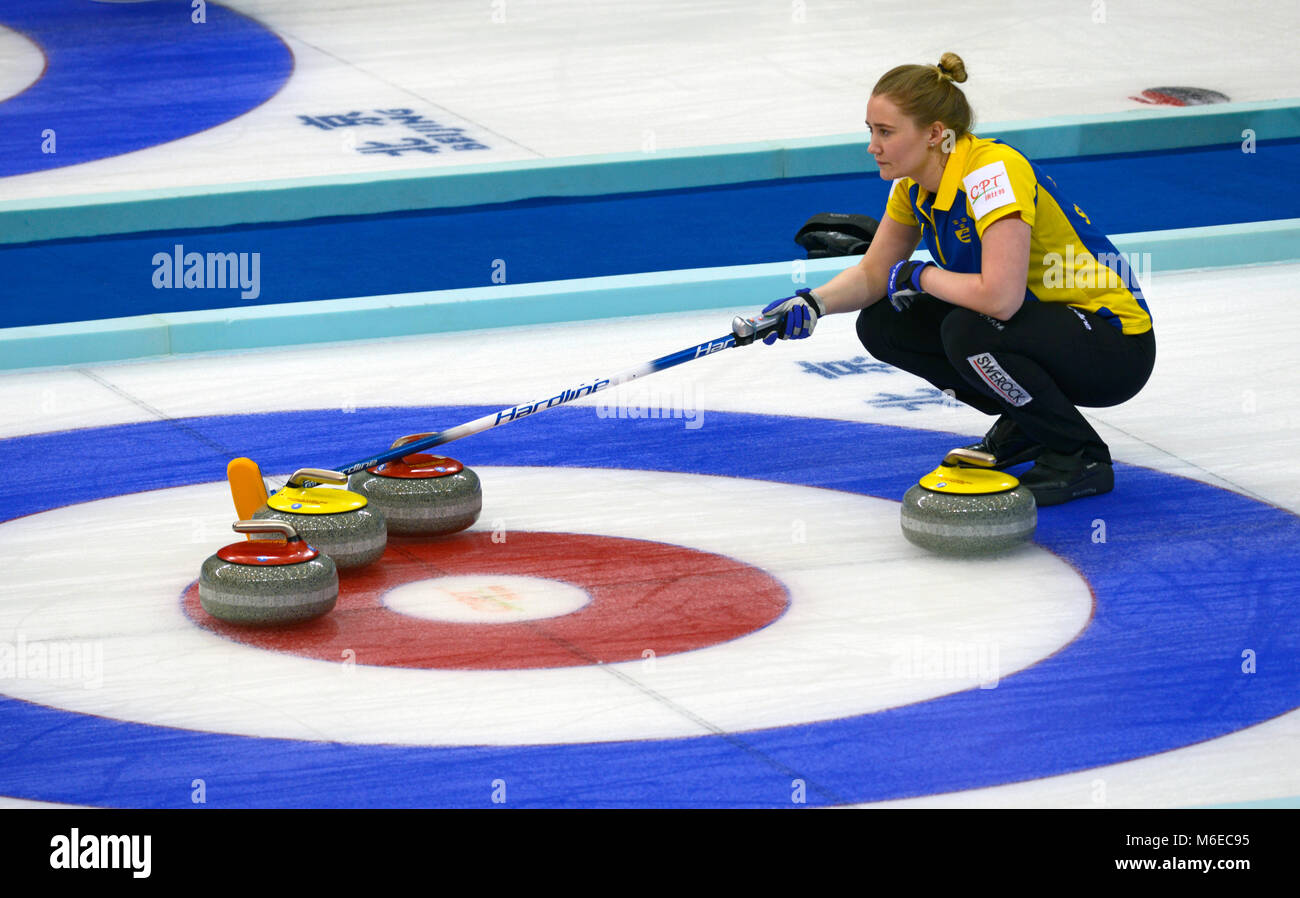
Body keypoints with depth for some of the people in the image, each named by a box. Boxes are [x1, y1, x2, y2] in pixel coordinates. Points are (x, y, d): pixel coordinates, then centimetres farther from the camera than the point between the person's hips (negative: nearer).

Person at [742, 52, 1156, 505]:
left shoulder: (992, 171, -28)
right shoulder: (915, 182, -2)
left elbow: (1000, 296, -38)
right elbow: (874, 273, 7)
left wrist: (919, 277, -20)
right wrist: (813, 303, -13)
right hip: (1031, 322, 9)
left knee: (969, 331, -33)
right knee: (883, 324, -1)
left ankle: (1081, 459, -12)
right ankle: (1023, 427, 11)